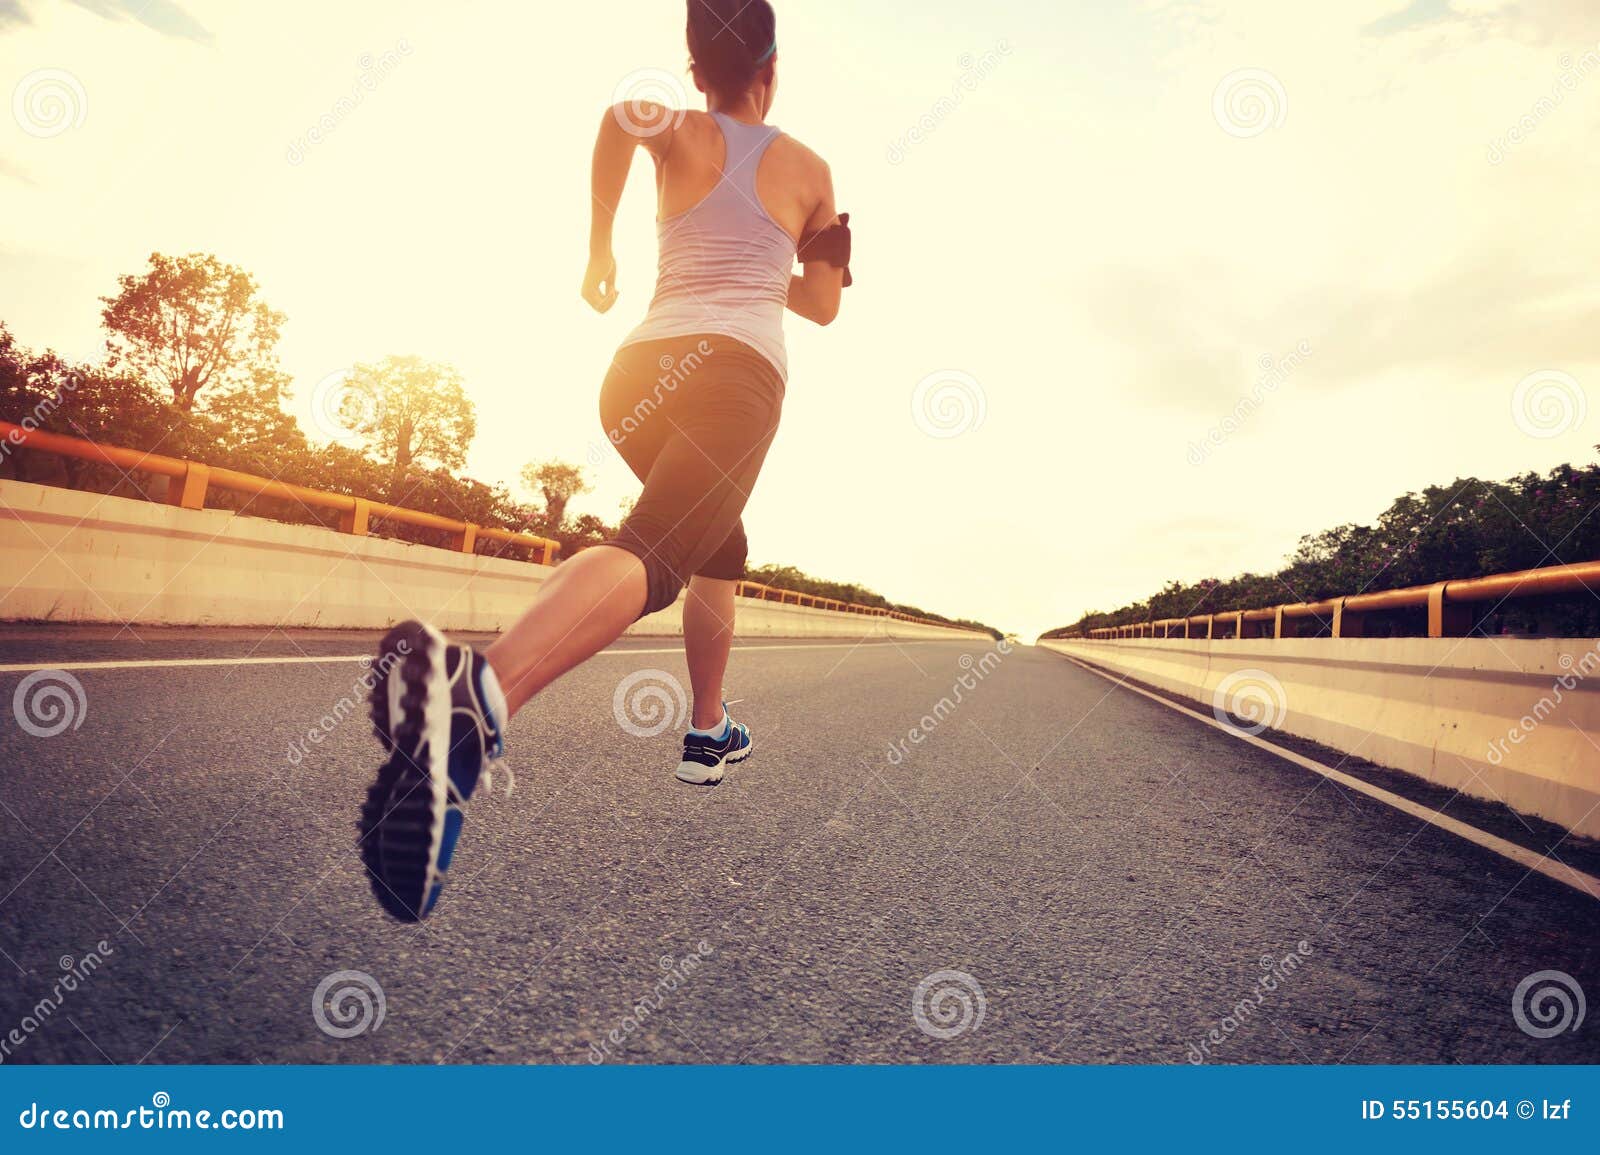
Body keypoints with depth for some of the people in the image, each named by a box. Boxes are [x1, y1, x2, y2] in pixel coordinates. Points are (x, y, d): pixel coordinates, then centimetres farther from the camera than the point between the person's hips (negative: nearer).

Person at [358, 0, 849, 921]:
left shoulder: (685, 136, 20)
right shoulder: (808, 168, 20)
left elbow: (622, 119, -6)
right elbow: (823, 304, 27)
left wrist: (599, 248, 7)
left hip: (643, 370, 4)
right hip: (740, 370, -4)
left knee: (720, 546, 25)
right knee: (656, 549, -27)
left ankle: (709, 733, 30)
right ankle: (485, 687, -56)